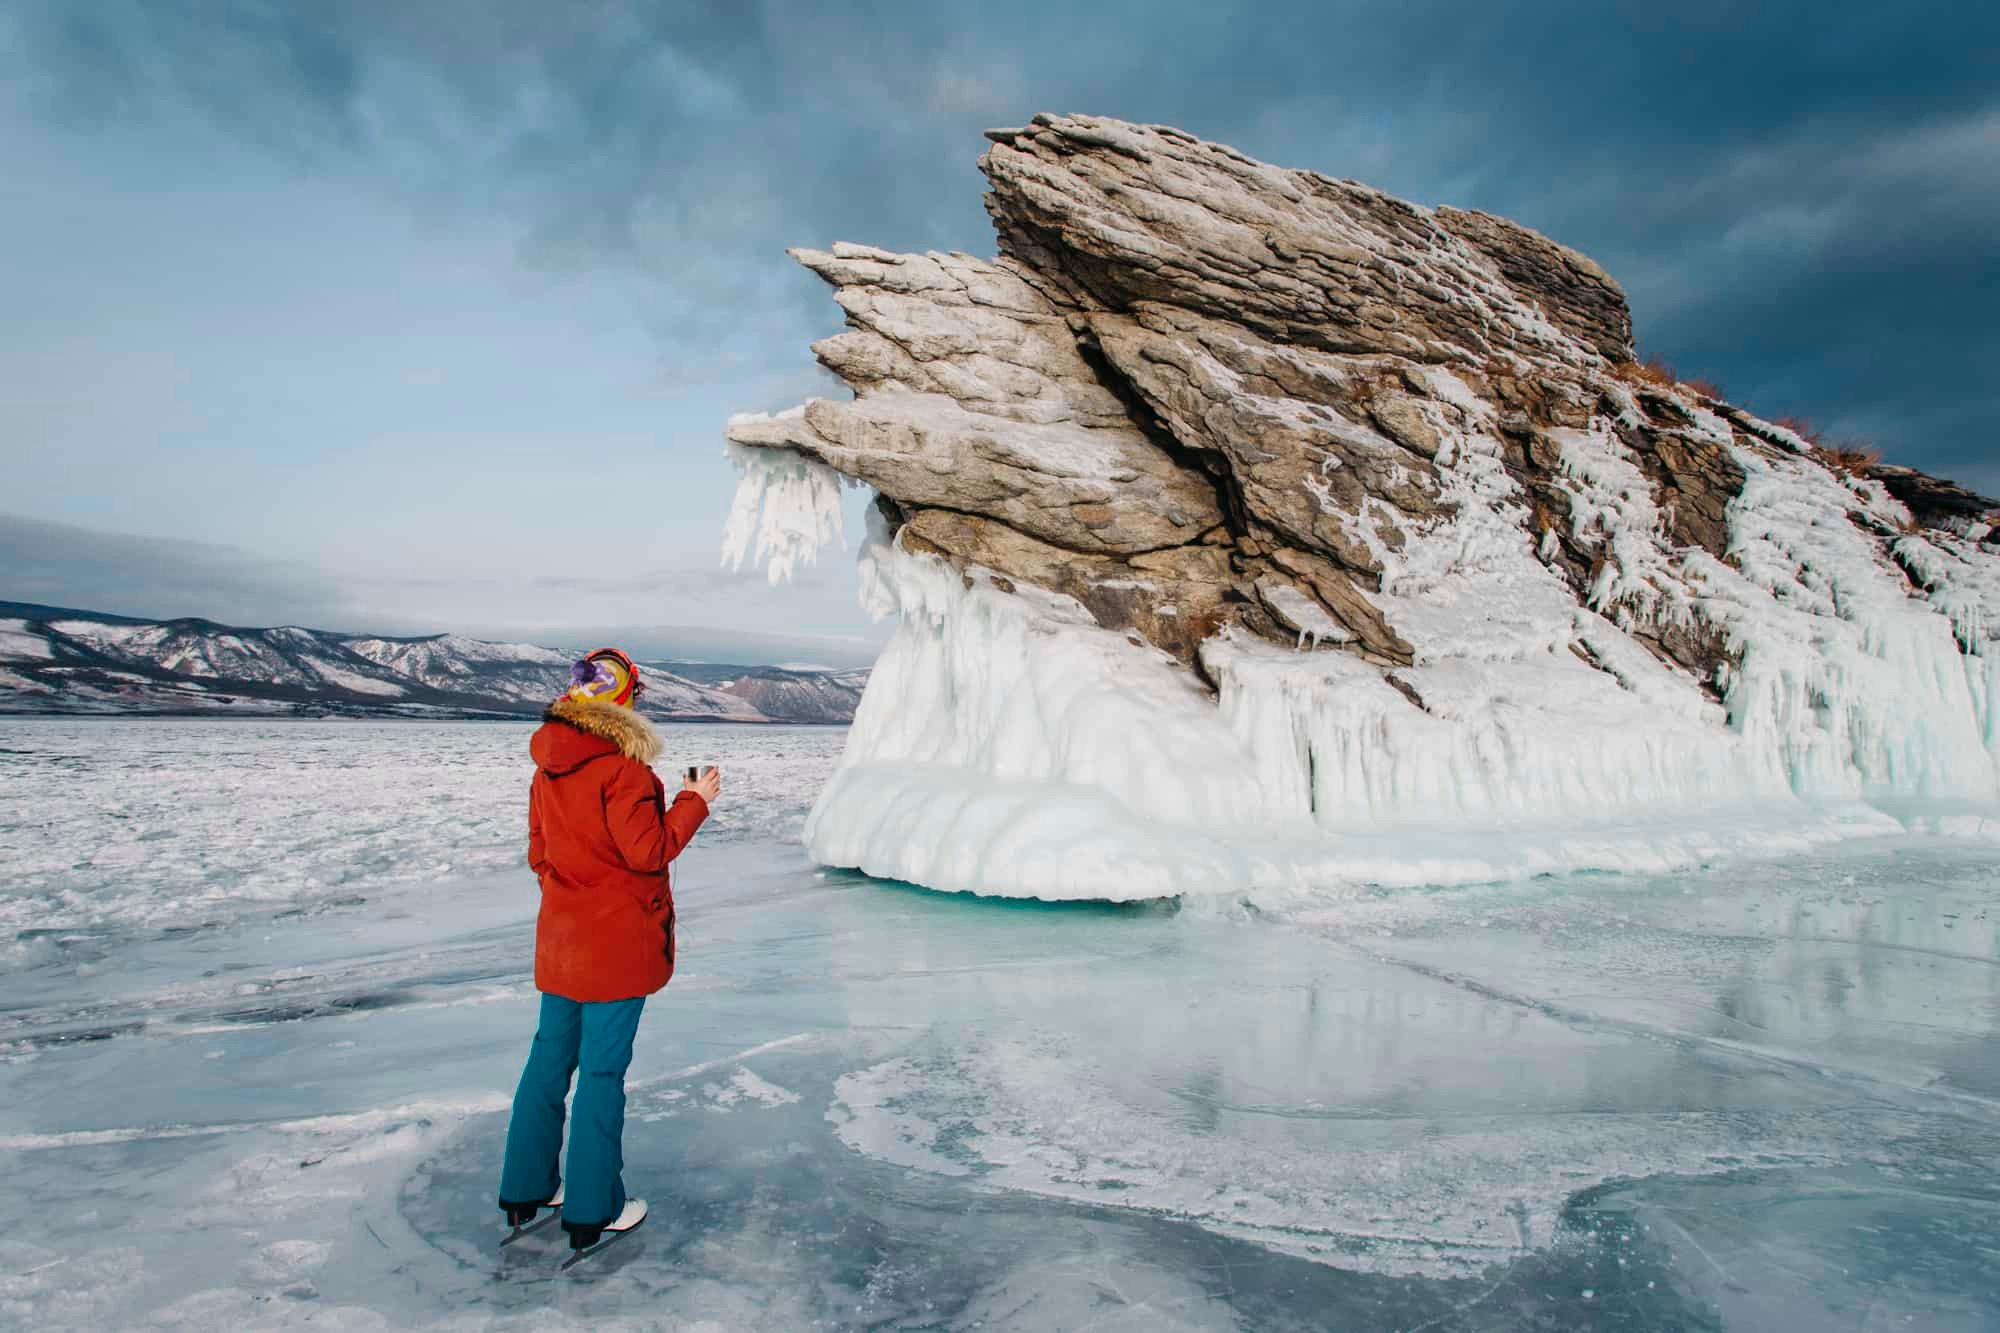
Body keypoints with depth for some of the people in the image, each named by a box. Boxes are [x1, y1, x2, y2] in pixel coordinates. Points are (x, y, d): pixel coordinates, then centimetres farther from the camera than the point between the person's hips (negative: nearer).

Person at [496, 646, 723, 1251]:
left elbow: (539, 852, 13)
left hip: (560, 940, 8)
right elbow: (647, 850, -18)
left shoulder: (548, 767, 6)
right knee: (603, 1070, 2)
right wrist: (694, 802, -8)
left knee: (550, 1058, 17)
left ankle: (526, 1190, 30)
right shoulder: (621, 767, -19)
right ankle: (593, 1211, 13)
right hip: (617, 945, -8)